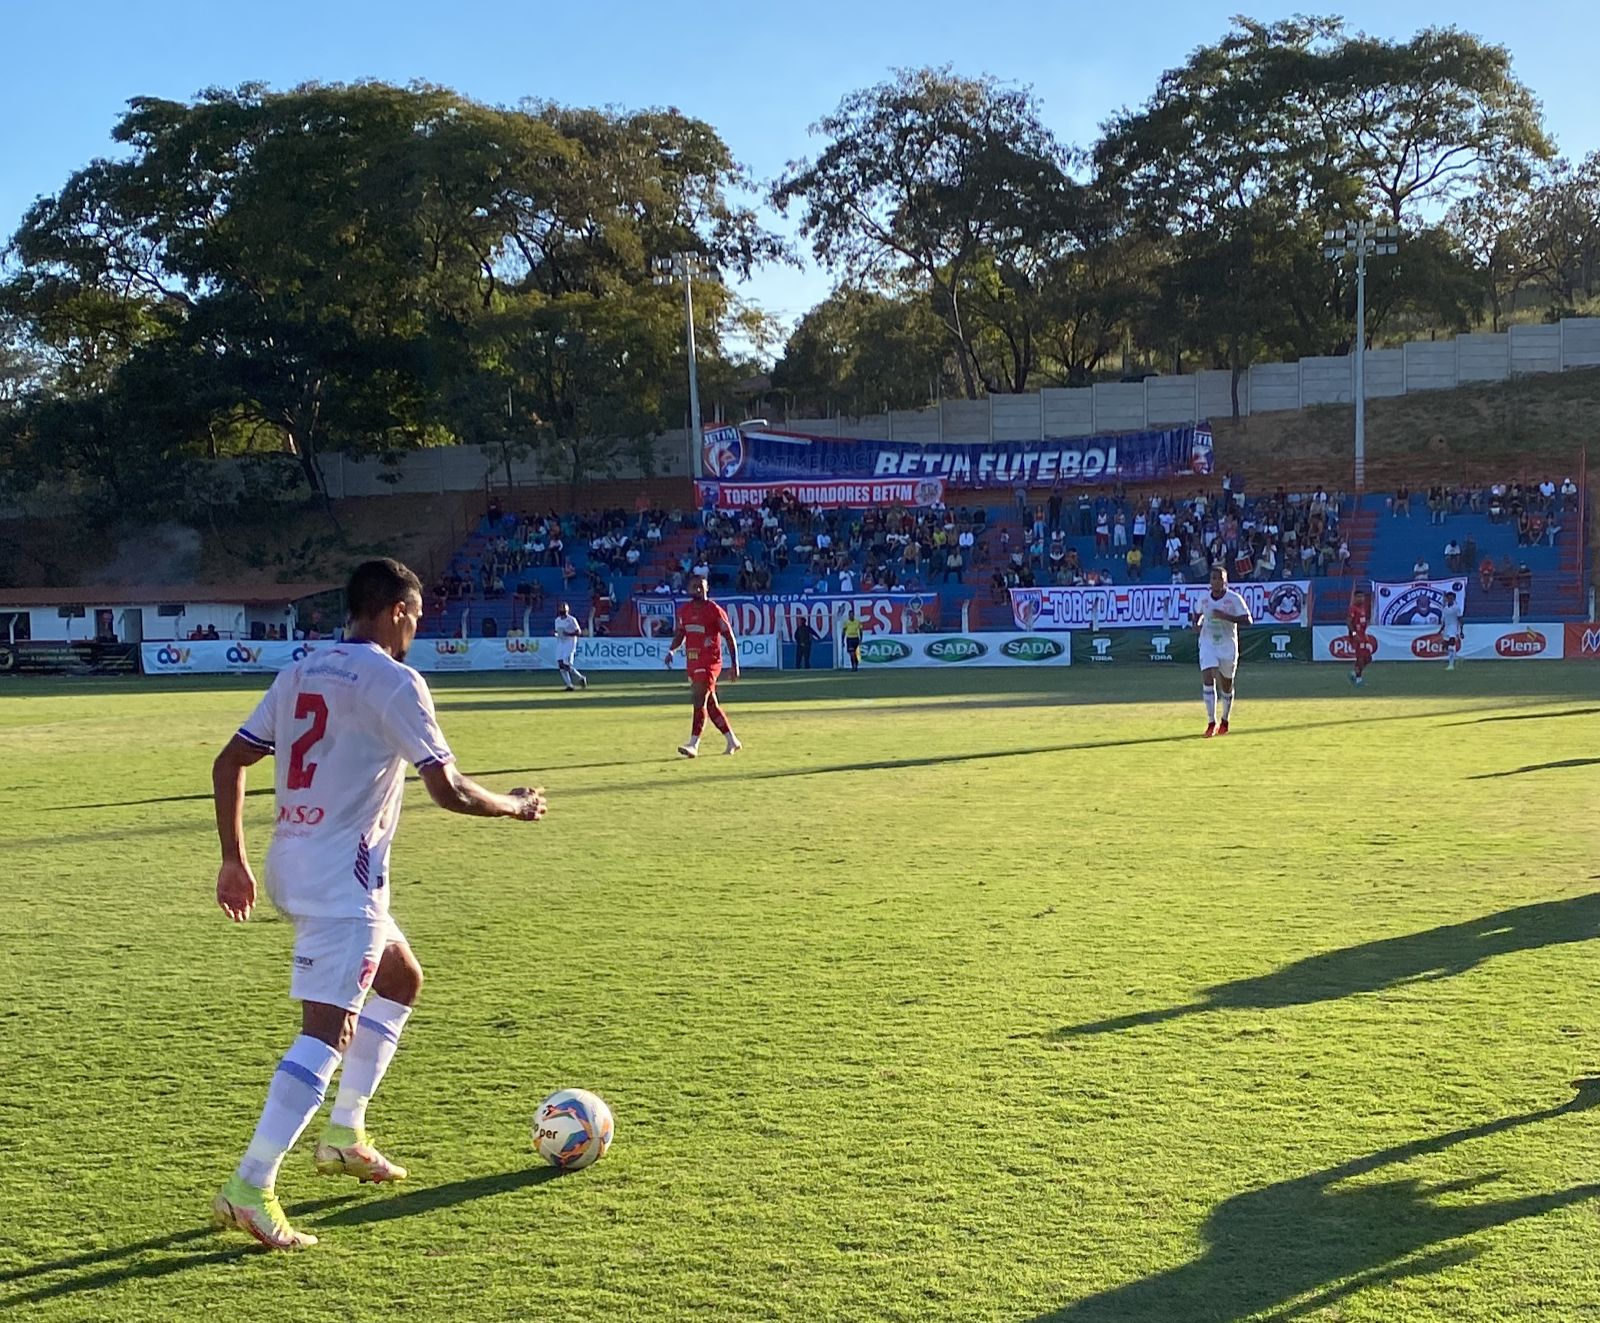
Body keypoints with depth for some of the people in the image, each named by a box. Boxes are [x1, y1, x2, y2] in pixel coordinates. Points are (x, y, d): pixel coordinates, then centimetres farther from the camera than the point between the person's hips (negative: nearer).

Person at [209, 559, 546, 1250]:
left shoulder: (299, 673, 13)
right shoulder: (393, 681, -11)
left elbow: (228, 763, 13)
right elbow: (449, 791, -16)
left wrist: (234, 859, 18)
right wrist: (518, 805, 2)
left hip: (293, 864, 9)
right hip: (343, 879, -9)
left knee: (401, 977, 25)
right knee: (328, 1030, -9)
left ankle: (345, 1136, 27)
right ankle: (249, 1188, -14)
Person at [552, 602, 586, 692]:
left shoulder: (572, 620, -6)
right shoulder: (557, 620, 13)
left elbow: (579, 632, -7)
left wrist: (568, 634, -21)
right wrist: (554, 633, -1)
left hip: (570, 643, -6)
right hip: (560, 644, 6)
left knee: (567, 665, -15)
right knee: (560, 665, -4)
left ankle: (581, 678, 6)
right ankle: (569, 685, 1)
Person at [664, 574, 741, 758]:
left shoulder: (715, 610, -9)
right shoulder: (683, 610, 9)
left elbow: (730, 638, -6)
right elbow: (680, 634, 21)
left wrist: (735, 666, -9)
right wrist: (671, 650, 1)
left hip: (709, 662, -7)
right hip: (692, 662, 7)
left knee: (700, 700, -15)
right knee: (711, 704, 12)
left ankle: (693, 745, -16)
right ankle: (733, 741, 23)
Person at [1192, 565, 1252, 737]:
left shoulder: (1234, 599, -10)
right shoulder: (1204, 599, 0)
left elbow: (1247, 620, -15)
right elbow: (1197, 613, 21)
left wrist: (1226, 616, -26)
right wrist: (1196, 624, -2)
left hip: (1228, 645, -1)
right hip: (1208, 644, 2)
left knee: (1226, 685, 9)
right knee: (1207, 679, -16)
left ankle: (1224, 721, 30)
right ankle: (1211, 722, -14)